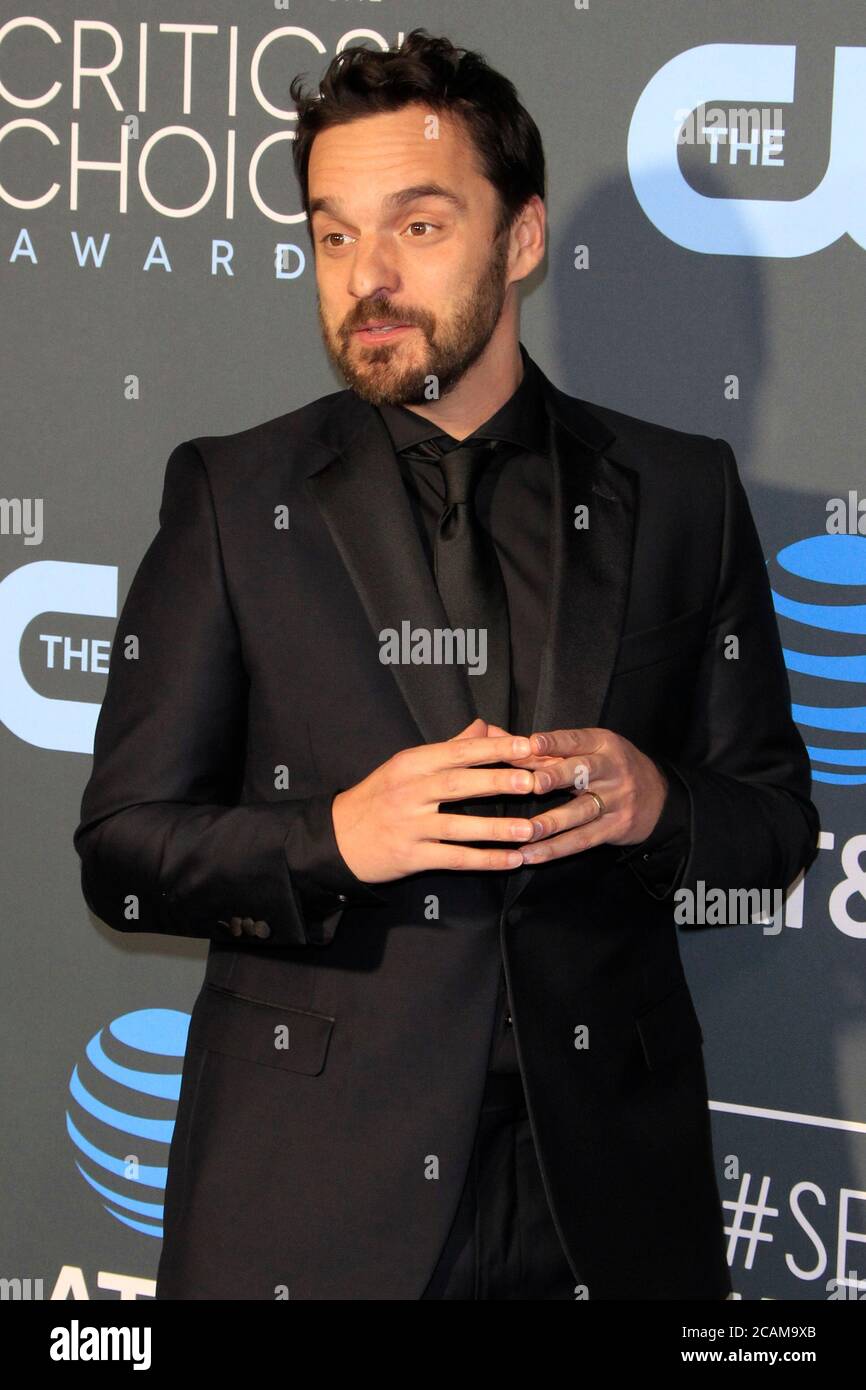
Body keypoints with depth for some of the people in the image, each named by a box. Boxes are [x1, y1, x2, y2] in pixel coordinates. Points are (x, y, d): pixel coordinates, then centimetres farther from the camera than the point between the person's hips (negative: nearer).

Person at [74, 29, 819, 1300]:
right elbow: (121, 852, -2)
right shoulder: (233, 499, 1)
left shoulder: (681, 494, 5)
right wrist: (336, 839, -19)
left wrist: (657, 804, -14)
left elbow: (777, 824, 8)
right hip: (309, 1190, -1)